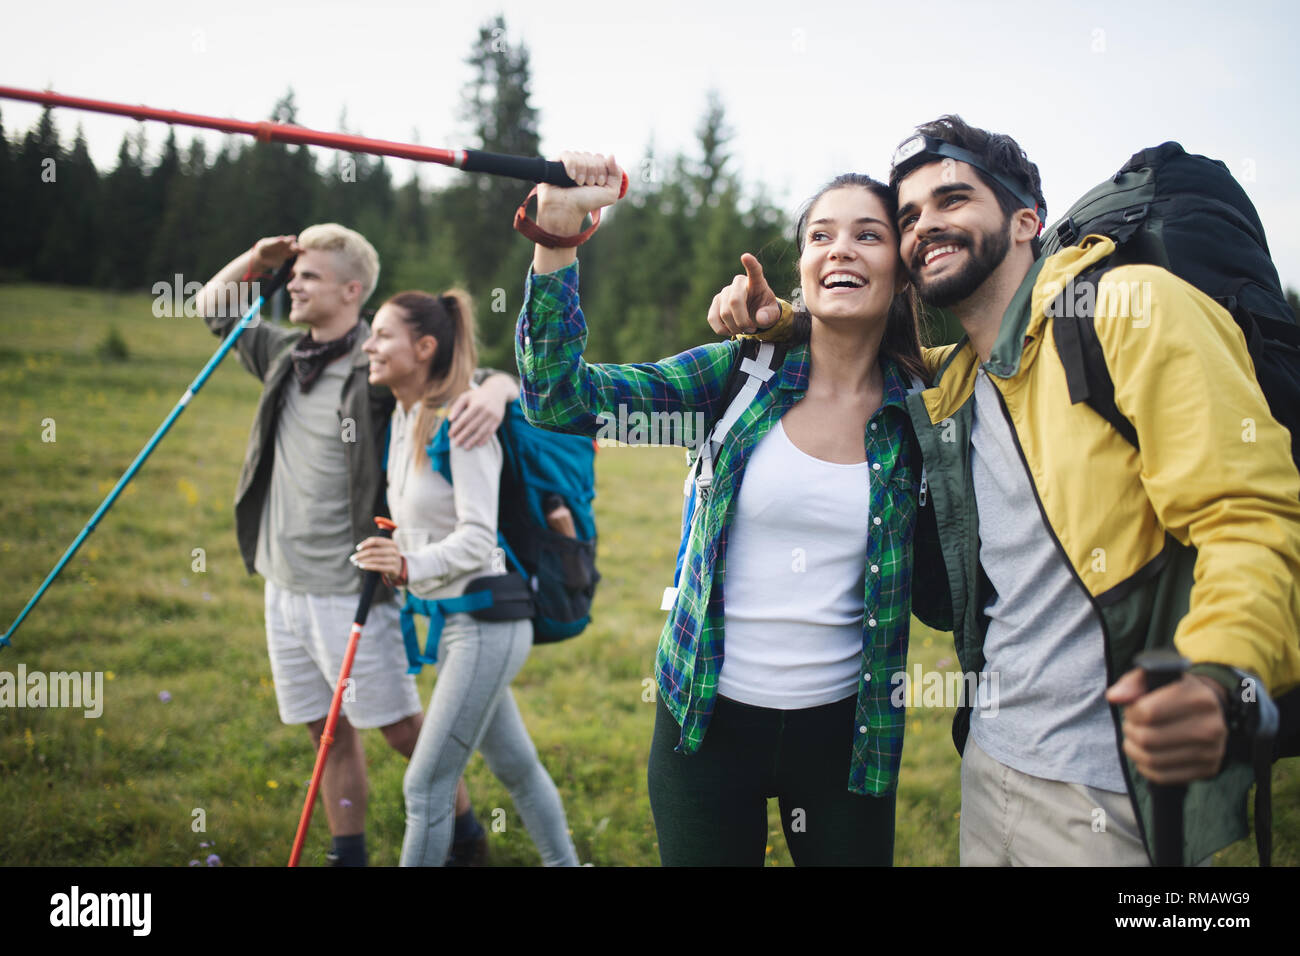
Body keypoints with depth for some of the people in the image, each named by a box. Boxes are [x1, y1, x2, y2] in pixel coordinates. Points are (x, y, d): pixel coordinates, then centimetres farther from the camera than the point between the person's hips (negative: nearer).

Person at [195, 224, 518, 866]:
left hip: (349, 591, -7)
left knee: (401, 729, 3)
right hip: (283, 585, 7)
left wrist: (495, 391, -39)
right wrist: (256, 259, 7)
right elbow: (213, 310, 25)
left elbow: (490, 377, -14)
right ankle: (348, 854, 29)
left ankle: (464, 830, 26)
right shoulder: (285, 354, 8)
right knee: (329, 733, 16)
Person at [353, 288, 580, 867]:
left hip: (486, 620, -9)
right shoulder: (403, 419, 8)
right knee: (514, 765, 22)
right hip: (448, 620, 9)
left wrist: (411, 565, -37)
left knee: (426, 785, -4)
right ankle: (563, 861, 39)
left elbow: (477, 537, -25)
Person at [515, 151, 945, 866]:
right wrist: (555, 248, -25)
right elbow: (562, 399, -13)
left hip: (842, 728, 1)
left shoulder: (919, 411, -2)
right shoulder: (745, 372, -5)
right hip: (707, 719, 0)